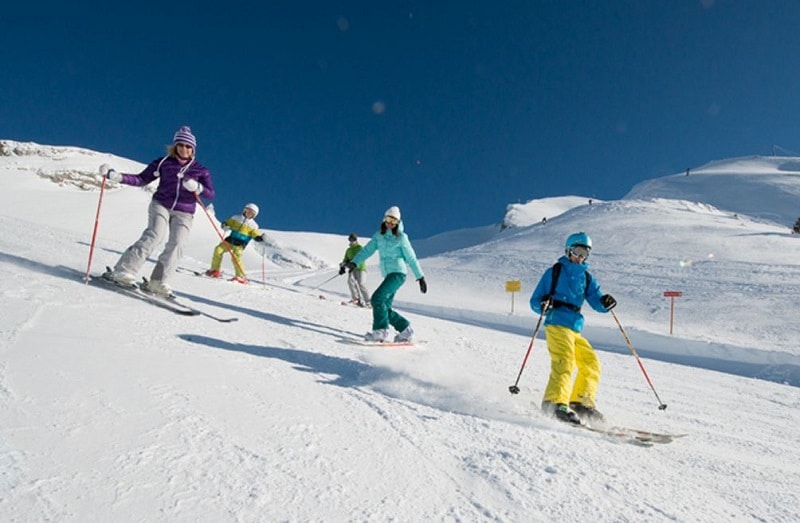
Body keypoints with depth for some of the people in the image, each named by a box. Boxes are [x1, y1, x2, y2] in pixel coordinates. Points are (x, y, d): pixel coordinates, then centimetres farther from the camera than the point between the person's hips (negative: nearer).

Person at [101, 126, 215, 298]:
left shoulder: (200, 171, 4)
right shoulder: (163, 163, 3)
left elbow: (210, 194, -2)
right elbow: (141, 179, 4)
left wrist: (198, 188, -22)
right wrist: (117, 176, -8)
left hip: (184, 213, 1)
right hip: (161, 205, -1)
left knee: (176, 245, -17)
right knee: (155, 235, -23)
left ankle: (157, 282, -15)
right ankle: (122, 271, -23)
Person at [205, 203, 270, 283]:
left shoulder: (253, 225, 0)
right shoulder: (236, 218, 8)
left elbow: (256, 237, -4)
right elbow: (227, 222, 12)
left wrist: (262, 237, -26)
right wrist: (225, 226, -12)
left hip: (240, 245, -4)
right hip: (230, 240, 4)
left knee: (235, 257, -24)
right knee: (218, 250, -9)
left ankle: (241, 277, -13)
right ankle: (215, 270, 9)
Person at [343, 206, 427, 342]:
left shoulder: (401, 237, -2)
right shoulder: (379, 235, 11)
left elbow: (411, 258, 2)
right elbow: (367, 250, 3)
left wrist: (420, 277, 4)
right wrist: (354, 262, -12)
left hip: (398, 273, -6)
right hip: (387, 274, 6)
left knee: (377, 298, -21)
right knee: (384, 307, 3)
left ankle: (381, 331, -18)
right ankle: (406, 330, 16)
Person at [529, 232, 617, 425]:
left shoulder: (587, 278, 22)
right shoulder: (555, 271, 6)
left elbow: (596, 302, 10)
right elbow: (534, 301, 5)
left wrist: (605, 303, -13)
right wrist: (543, 305, -19)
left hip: (575, 329, 7)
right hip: (557, 324, -7)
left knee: (591, 364, 9)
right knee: (565, 362, -24)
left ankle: (581, 403, 17)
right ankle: (555, 403, -34)